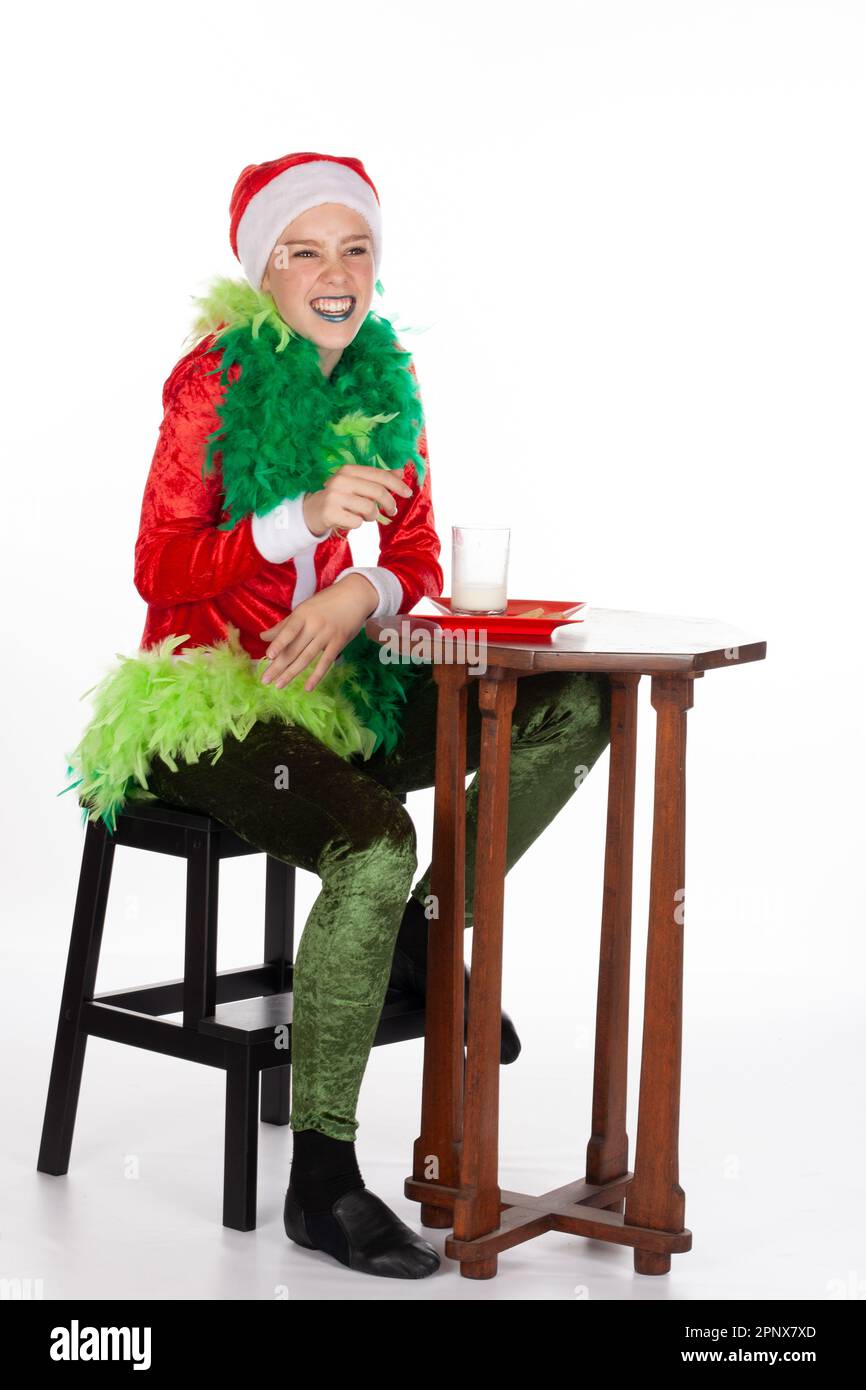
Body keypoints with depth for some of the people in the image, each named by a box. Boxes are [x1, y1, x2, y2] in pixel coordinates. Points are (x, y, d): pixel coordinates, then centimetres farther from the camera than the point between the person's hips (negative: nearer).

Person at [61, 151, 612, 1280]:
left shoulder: (385, 382, 9)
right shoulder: (214, 379, -9)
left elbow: (418, 559, 9)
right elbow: (162, 570, -15)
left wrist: (364, 590, -16)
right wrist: (307, 518, -30)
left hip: (344, 686, 7)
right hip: (215, 699, -6)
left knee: (578, 705, -6)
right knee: (376, 845, -33)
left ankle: (424, 936, 3)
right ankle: (321, 1183, -22)